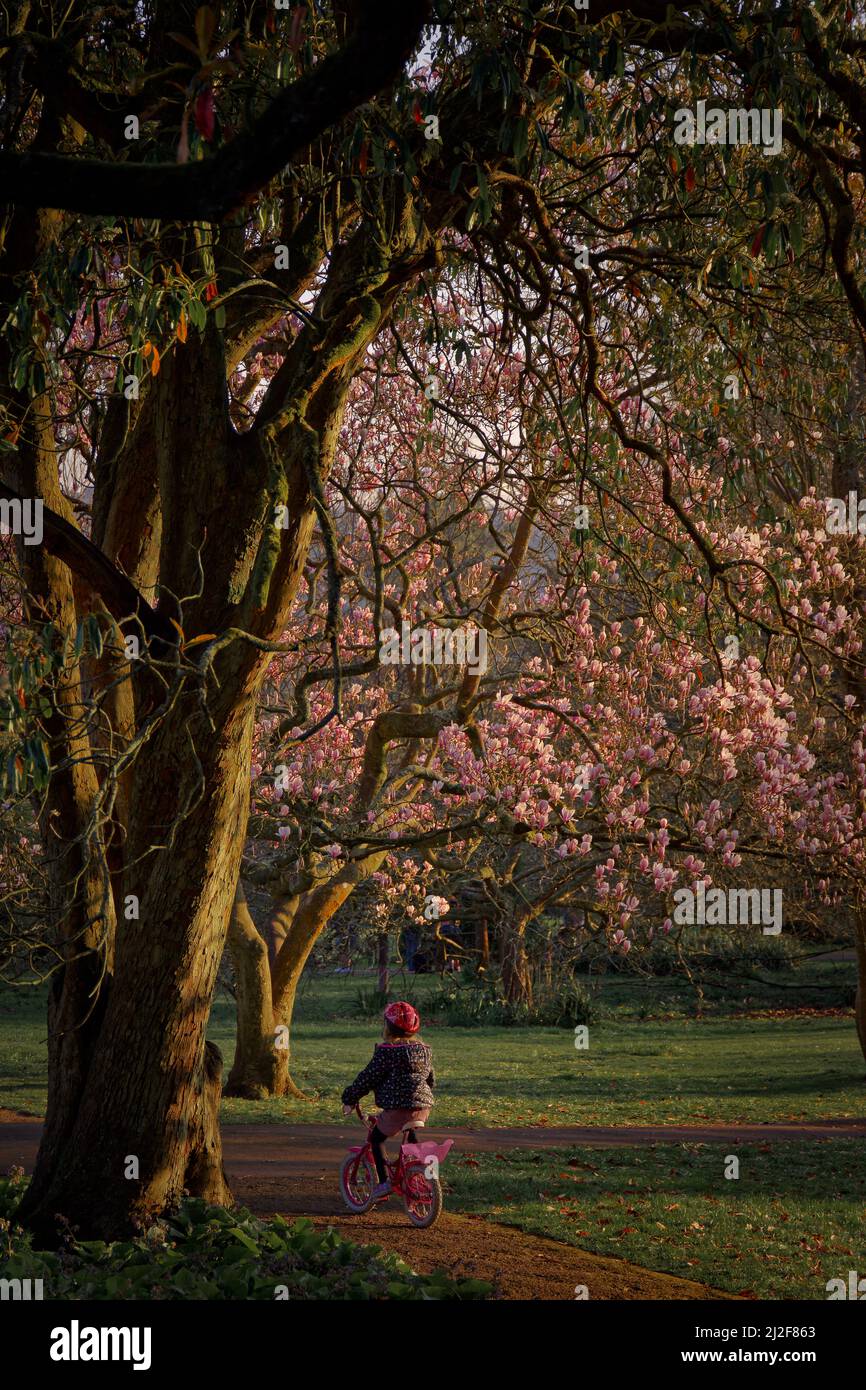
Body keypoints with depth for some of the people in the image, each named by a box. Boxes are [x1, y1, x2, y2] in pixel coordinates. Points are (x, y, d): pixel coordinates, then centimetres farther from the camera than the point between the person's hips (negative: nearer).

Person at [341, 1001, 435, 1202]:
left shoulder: (386, 1052, -9)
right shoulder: (424, 1050, 12)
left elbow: (367, 1078, -7)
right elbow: (431, 1080, 22)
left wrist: (349, 1099, 4)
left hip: (398, 1108, -6)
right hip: (423, 1106, 6)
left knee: (376, 1138, 10)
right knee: (412, 1143, 26)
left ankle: (384, 1182, -1)